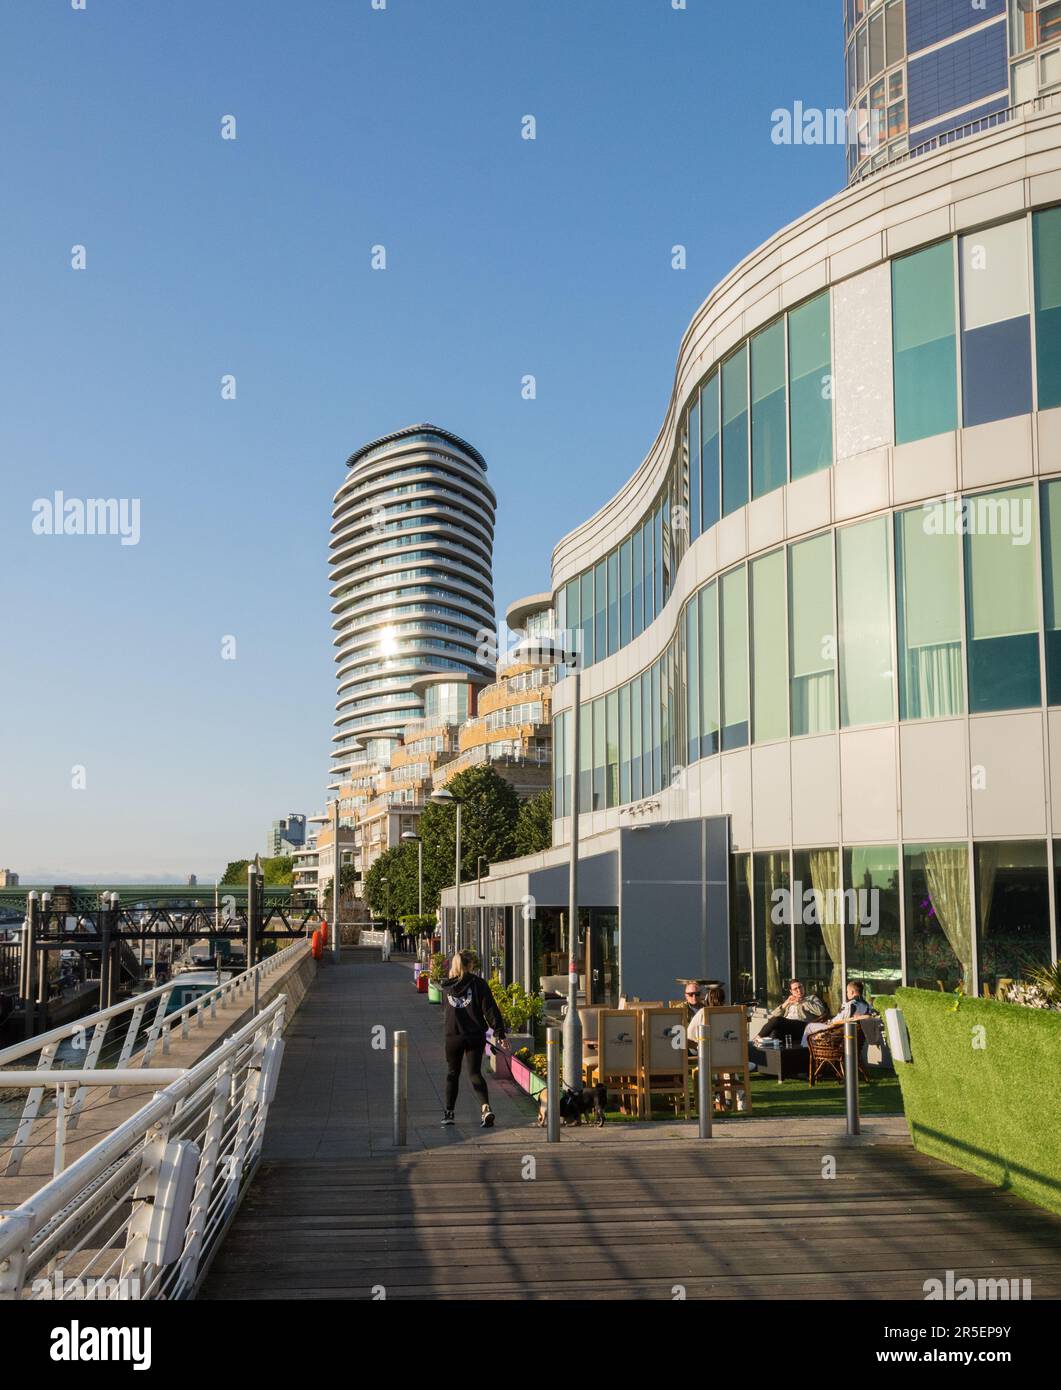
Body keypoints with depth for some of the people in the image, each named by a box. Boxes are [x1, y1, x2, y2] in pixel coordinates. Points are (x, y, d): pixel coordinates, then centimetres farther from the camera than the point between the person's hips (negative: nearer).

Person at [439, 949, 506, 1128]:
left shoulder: (447, 986, 2)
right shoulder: (478, 983, -7)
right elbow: (490, 1009, -10)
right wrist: (499, 1032, -7)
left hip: (453, 1036, 2)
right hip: (475, 1036, -2)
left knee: (452, 1074, 17)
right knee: (475, 1073, 1)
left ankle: (448, 1112, 21)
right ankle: (486, 1108, -19)